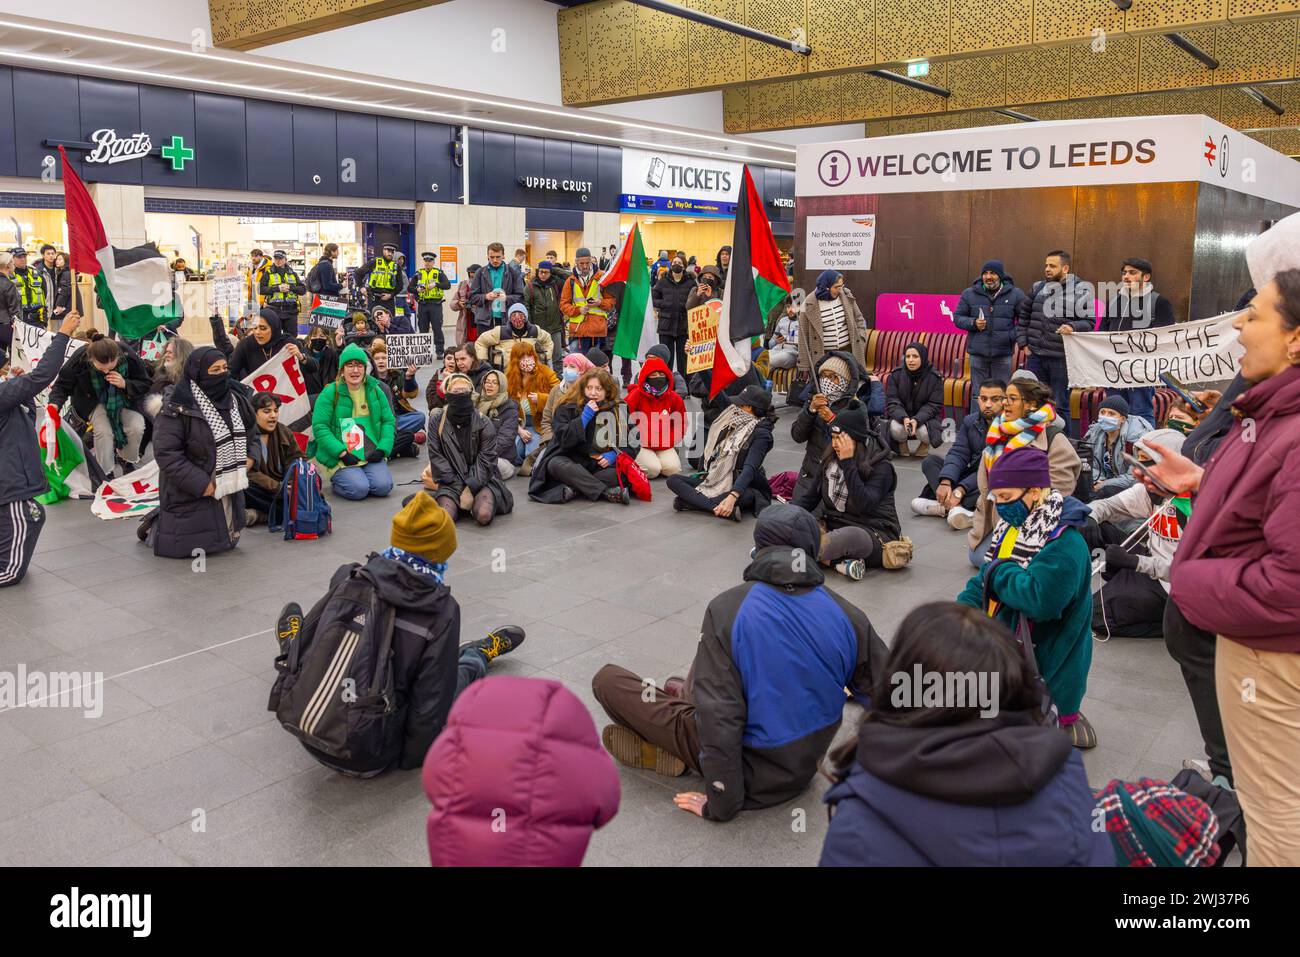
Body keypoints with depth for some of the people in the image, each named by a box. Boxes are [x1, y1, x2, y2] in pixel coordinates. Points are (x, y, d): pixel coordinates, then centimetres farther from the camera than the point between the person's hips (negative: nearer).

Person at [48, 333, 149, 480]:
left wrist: (125, 384, -34)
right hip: (94, 399, -1)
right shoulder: (79, 359, -30)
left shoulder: (129, 358, -30)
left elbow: (147, 384, -15)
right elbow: (62, 385, -16)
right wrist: (55, 404, -36)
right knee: (104, 431, -26)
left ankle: (127, 461, 11)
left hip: (123, 397, 1)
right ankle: (105, 473, -3)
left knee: (136, 428, -22)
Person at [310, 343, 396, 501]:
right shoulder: (330, 393, -5)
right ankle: (336, 480, 11)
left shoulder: (375, 391, 9)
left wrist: (383, 449, -6)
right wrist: (341, 452, -17)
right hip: (340, 458, -3)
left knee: (383, 486, -19)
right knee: (359, 489, -23)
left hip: (371, 456, 4)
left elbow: (388, 421, 9)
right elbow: (319, 427, -9)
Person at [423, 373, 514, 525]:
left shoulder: (484, 423, -3)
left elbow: (486, 460, -6)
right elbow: (436, 456, -2)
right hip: (451, 481, 0)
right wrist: (459, 487, -10)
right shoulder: (437, 419, 1)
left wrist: (470, 488, -17)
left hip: (480, 479, 0)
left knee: (484, 516, -28)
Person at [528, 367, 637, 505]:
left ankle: (574, 489, -35)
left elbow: (631, 445, 6)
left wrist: (614, 455, -13)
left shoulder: (616, 411, 4)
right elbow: (563, 439, -14)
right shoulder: (567, 407, -2)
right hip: (571, 461, -1)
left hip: (601, 463, 2)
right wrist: (584, 417, -20)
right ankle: (608, 491, -40)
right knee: (555, 464, -35)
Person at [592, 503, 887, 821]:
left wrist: (721, 804, -14)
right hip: (808, 763, 5)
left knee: (607, 678, -2)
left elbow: (720, 716, -25)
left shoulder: (727, 609, -22)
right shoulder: (848, 616, -12)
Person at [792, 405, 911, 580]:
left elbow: (864, 505, -27)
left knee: (852, 536, -42)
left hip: (874, 534, -6)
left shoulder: (880, 467, -12)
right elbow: (810, 496, 12)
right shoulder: (829, 459, 6)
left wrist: (848, 463, -25)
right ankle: (838, 562, -34)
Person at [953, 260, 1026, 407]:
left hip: (1003, 353, -1)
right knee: (978, 393, 6)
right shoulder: (969, 294, 4)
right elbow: (957, 317, 8)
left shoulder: (1015, 294, 1)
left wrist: (1014, 336, -11)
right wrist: (973, 323, -10)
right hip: (978, 353, 1)